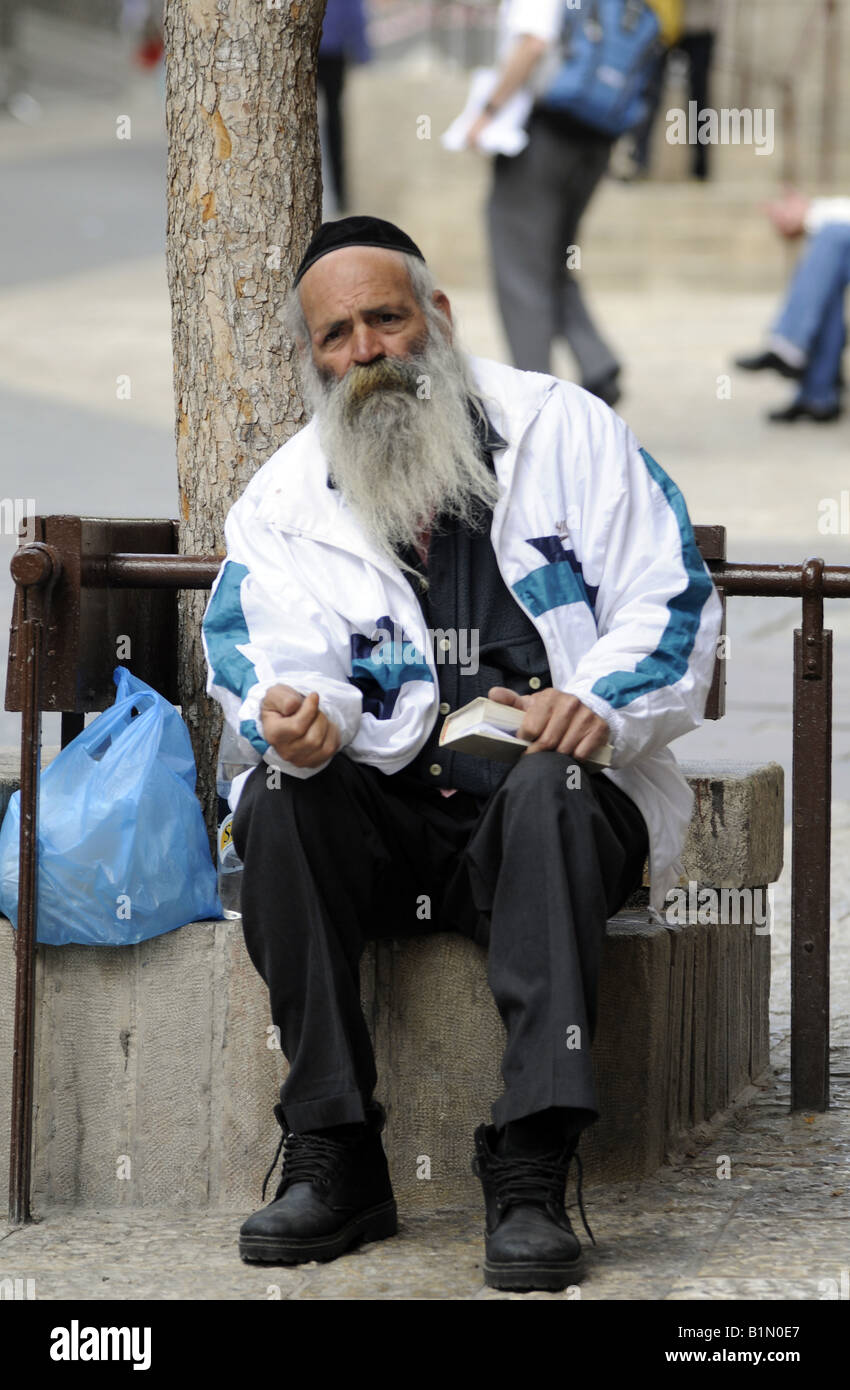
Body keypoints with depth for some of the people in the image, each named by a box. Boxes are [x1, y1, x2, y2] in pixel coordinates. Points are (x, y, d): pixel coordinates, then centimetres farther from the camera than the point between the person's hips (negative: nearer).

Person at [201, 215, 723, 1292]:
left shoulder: (563, 430, 8)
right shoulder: (286, 498, 12)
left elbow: (671, 598, 2)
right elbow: (257, 653, -2)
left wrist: (604, 700, -19)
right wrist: (293, 716, -28)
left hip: (556, 805, -2)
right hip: (386, 819, 2)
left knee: (550, 788, -37)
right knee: (280, 798, -30)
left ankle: (530, 1174, -42)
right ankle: (333, 1160, -27)